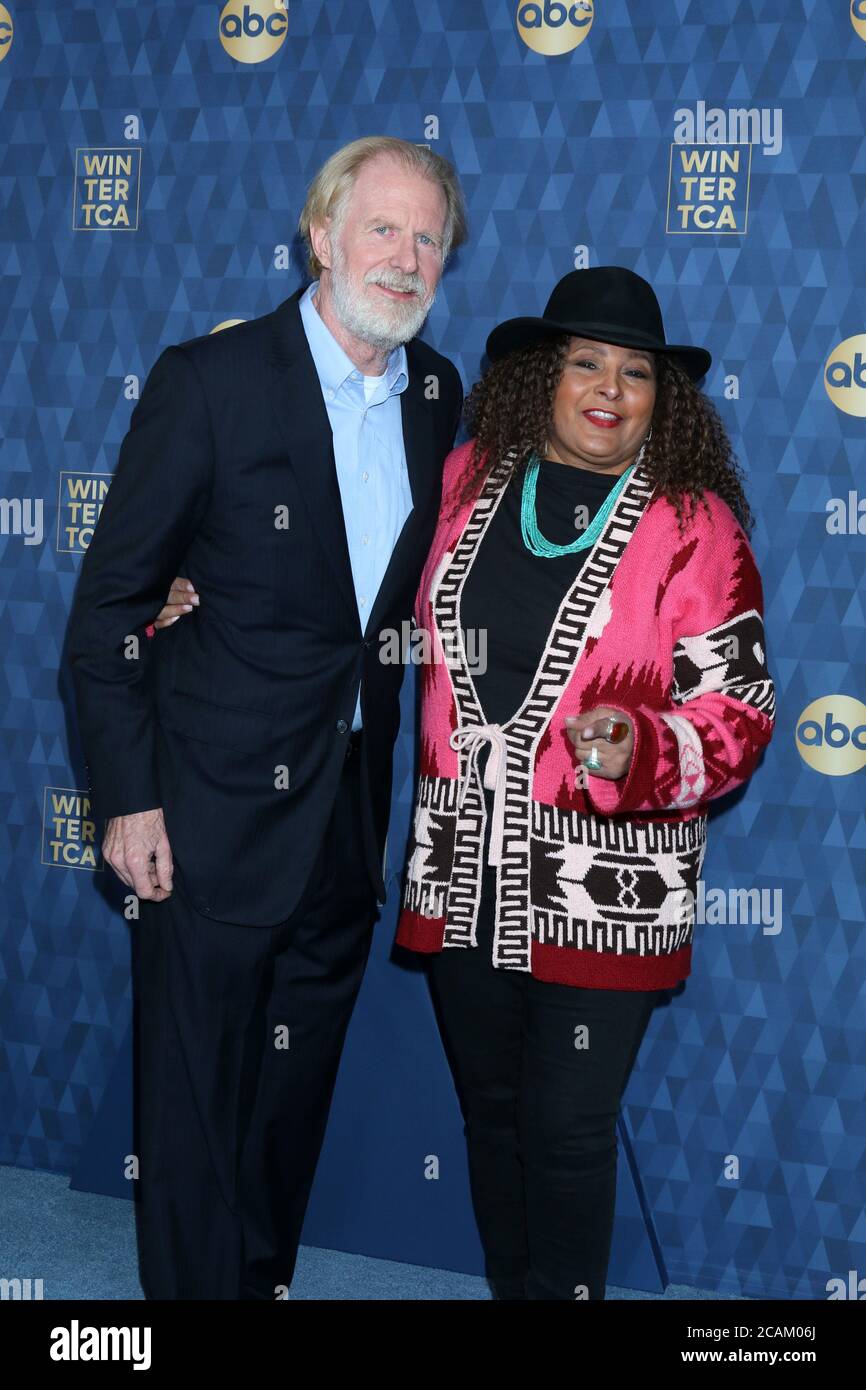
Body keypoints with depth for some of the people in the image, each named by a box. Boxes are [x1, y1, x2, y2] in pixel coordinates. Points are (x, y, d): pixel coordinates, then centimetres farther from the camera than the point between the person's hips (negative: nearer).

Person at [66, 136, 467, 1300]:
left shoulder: (437, 395, 5)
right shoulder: (210, 381, -11)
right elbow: (109, 604, -9)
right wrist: (127, 797, -12)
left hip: (351, 808, 5)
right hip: (216, 808, -5)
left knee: (298, 1085, 18)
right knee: (197, 1095, 4)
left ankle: (268, 1275, 36)